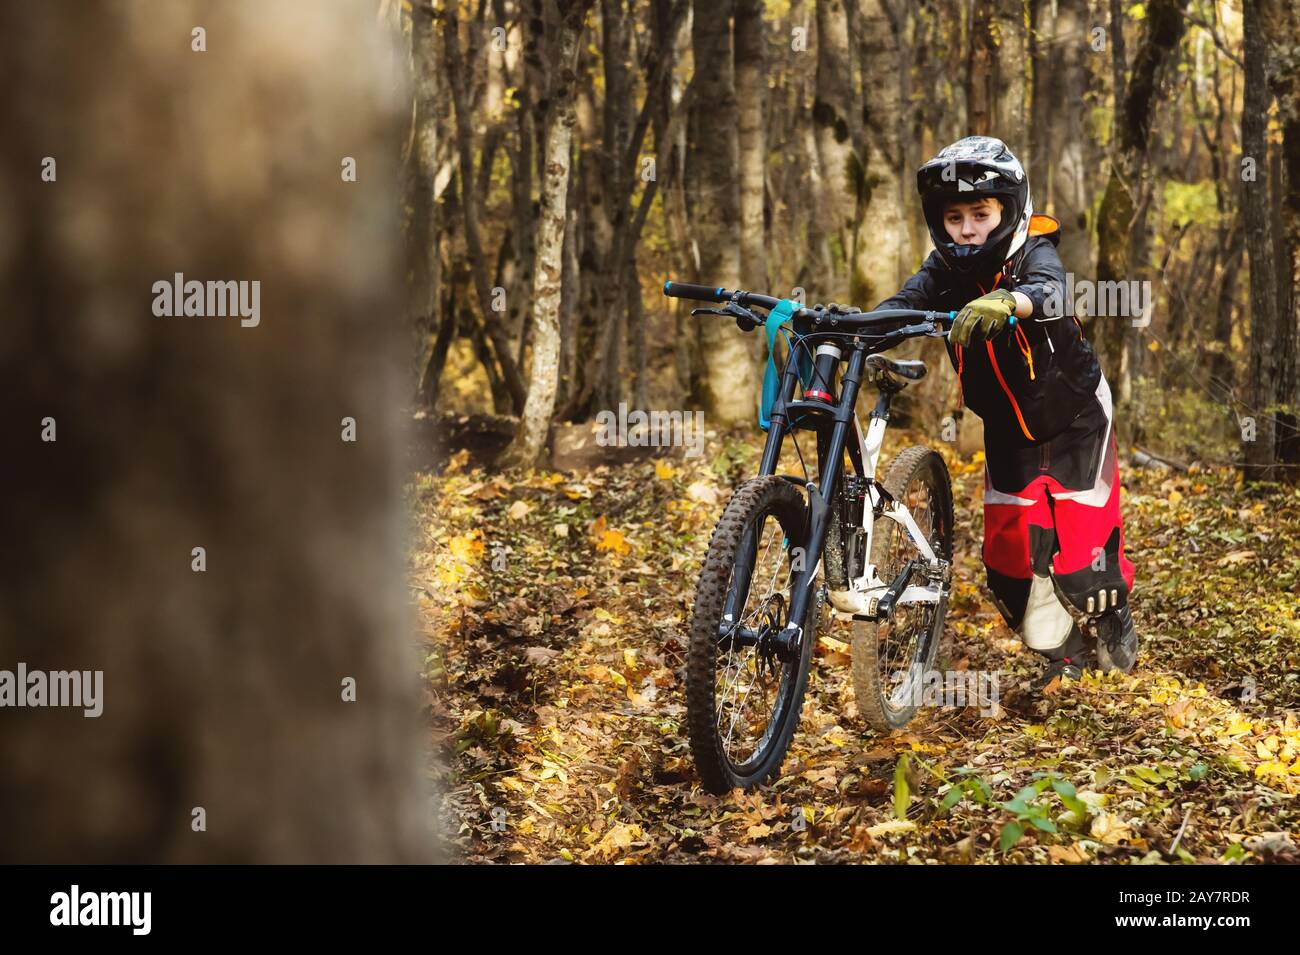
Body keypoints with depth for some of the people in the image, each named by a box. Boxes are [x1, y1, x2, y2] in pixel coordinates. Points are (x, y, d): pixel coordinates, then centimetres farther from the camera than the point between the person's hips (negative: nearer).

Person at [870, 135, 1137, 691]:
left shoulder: (1032, 254, -25)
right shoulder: (946, 269, -13)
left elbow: (1049, 291, -49)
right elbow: (900, 307, -30)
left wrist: (1005, 302, -72)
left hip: (1073, 420, -4)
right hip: (1007, 430, 4)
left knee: (1081, 545, -7)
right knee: (1008, 551, 0)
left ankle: (1112, 618, 27)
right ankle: (1062, 651, 25)